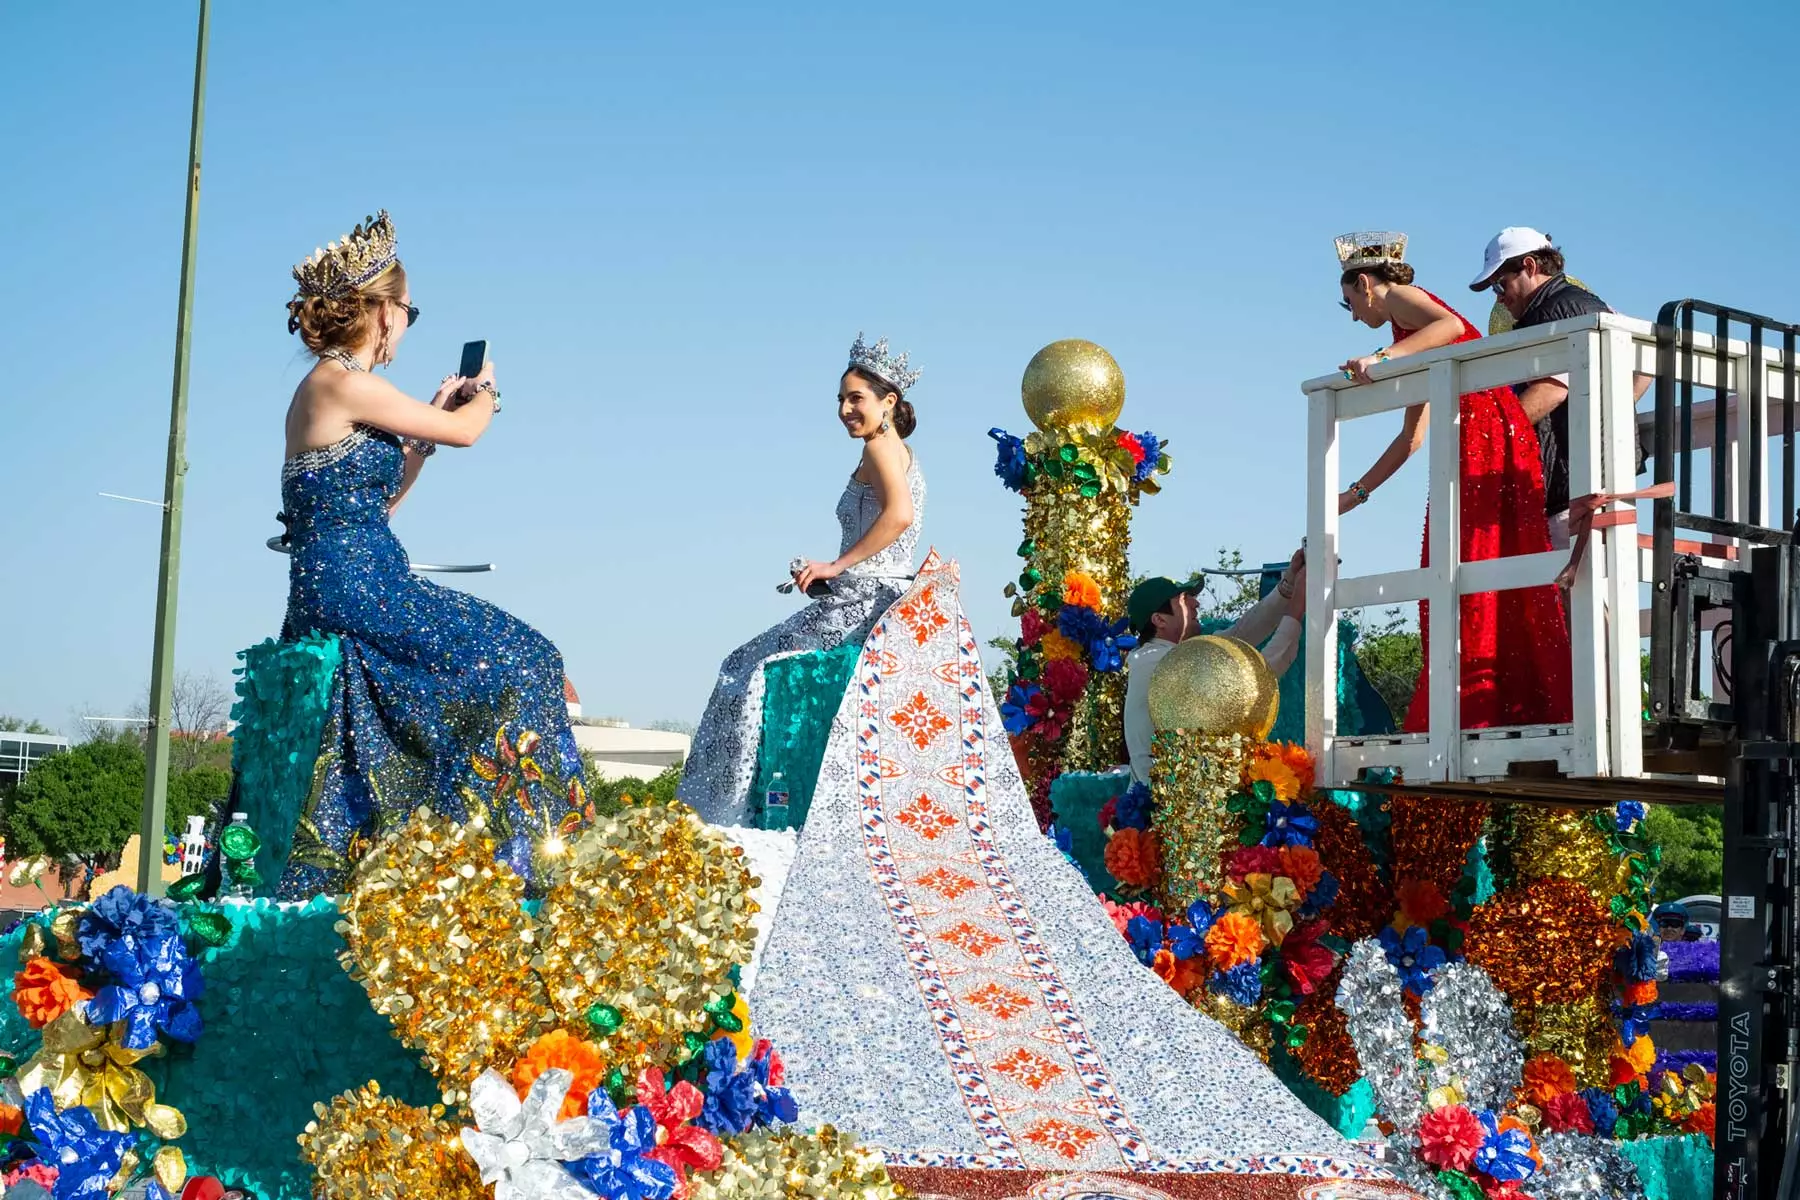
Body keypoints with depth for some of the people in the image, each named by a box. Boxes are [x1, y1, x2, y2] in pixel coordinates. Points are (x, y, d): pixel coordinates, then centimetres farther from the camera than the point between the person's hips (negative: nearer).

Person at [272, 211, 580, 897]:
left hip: (339, 589, 9)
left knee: (510, 653, 9)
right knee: (509, 658, -6)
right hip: (355, 589, -9)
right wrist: (483, 392, 16)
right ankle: (499, 842, 0)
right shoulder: (346, 384, -13)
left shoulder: (327, 388, 16)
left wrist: (430, 426, 21)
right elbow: (463, 431, -6)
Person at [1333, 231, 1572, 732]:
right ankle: (1515, 706, 2)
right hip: (1496, 442, 9)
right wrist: (1358, 492, 34)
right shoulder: (1416, 345, 31)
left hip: (1481, 433, -9)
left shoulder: (1399, 296, 6)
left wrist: (1382, 357, -22)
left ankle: (1473, 710, -16)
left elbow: (1452, 325, -17)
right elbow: (1412, 436, 32)